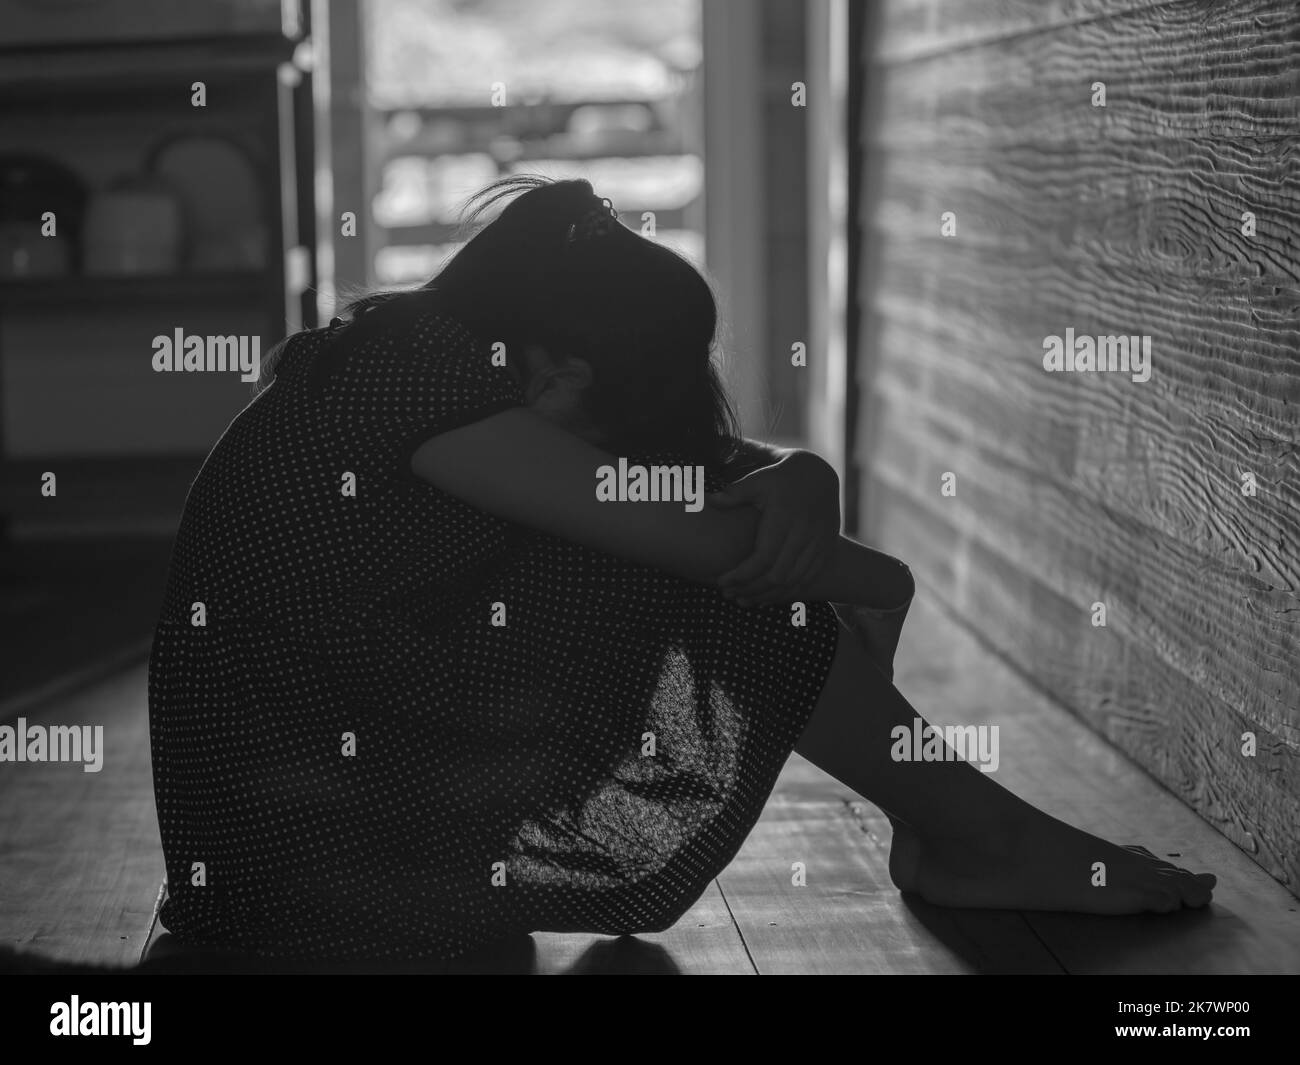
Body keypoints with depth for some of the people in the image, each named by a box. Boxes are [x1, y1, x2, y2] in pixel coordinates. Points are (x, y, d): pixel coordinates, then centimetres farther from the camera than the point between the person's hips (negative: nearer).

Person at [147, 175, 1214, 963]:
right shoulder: (408, 365, -20)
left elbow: (792, 474, 6)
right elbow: (678, 525, -21)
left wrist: (795, 491, -17)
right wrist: (862, 578, -6)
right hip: (311, 857, -9)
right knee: (727, 599, -12)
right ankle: (979, 841, 4)